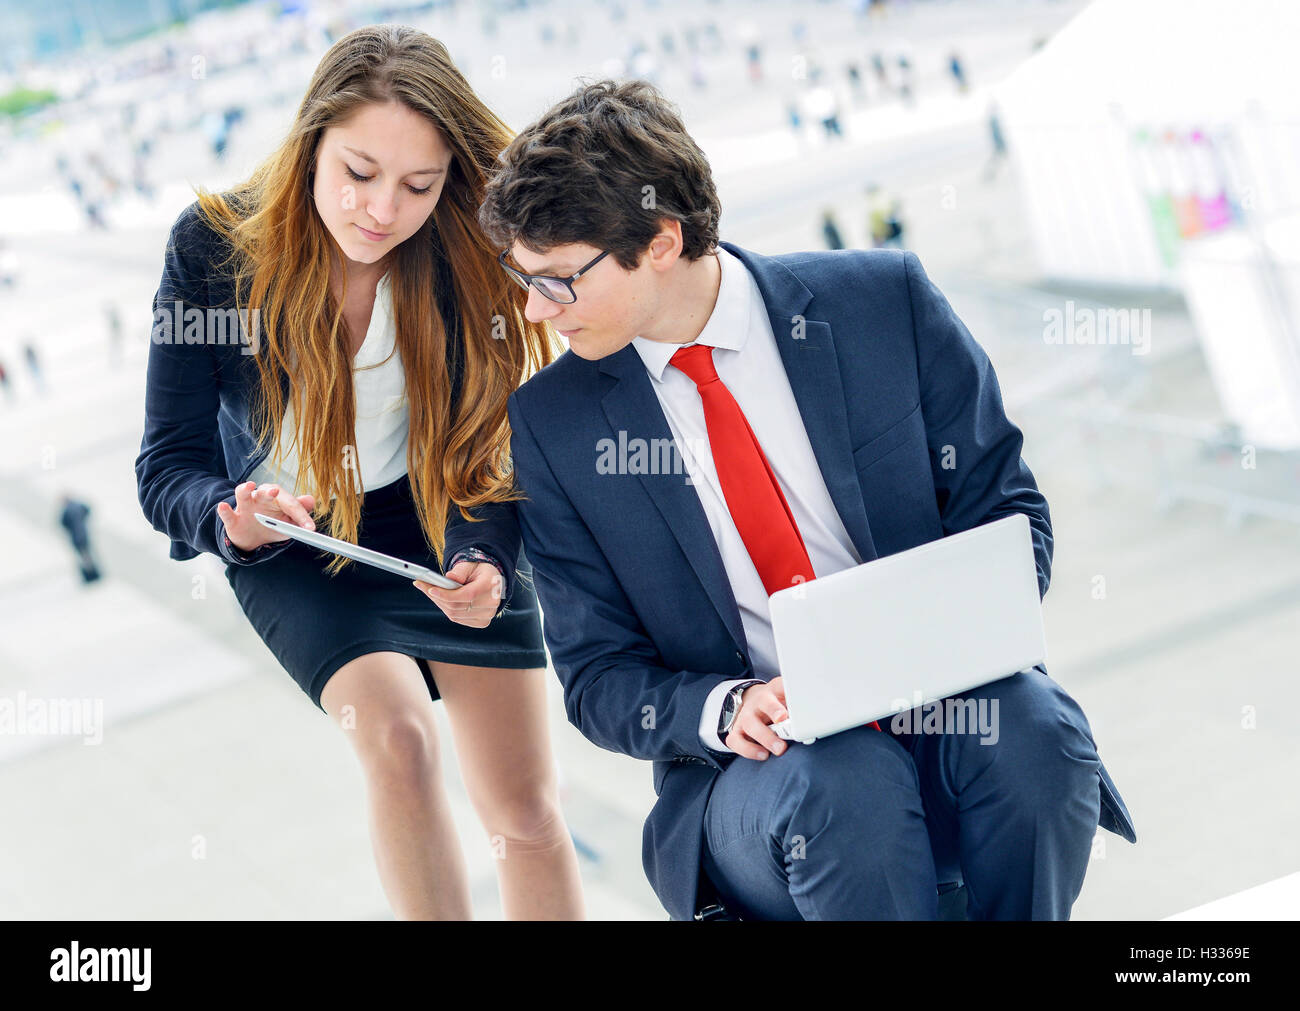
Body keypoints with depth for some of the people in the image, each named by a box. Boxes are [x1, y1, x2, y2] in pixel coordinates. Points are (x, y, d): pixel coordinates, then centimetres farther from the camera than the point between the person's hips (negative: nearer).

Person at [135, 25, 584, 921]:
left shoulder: (464, 260, -19)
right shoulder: (214, 245, -21)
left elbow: (489, 447, -15)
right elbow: (169, 466, -20)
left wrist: (483, 563, -36)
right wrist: (233, 518, -42)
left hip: (438, 522, 1)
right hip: (295, 548, -1)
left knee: (526, 811, -1)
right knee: (399, 739, -26)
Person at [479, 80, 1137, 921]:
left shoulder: (883, 300, -2)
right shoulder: (553, 423, 0)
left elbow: (1006, 510, 4)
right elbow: (597, 676, 3)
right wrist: (725, 709, -18)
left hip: (939, 704, 1)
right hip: (750, 761, -1)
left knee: (1030, 734, -32)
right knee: (844, 785, -35)